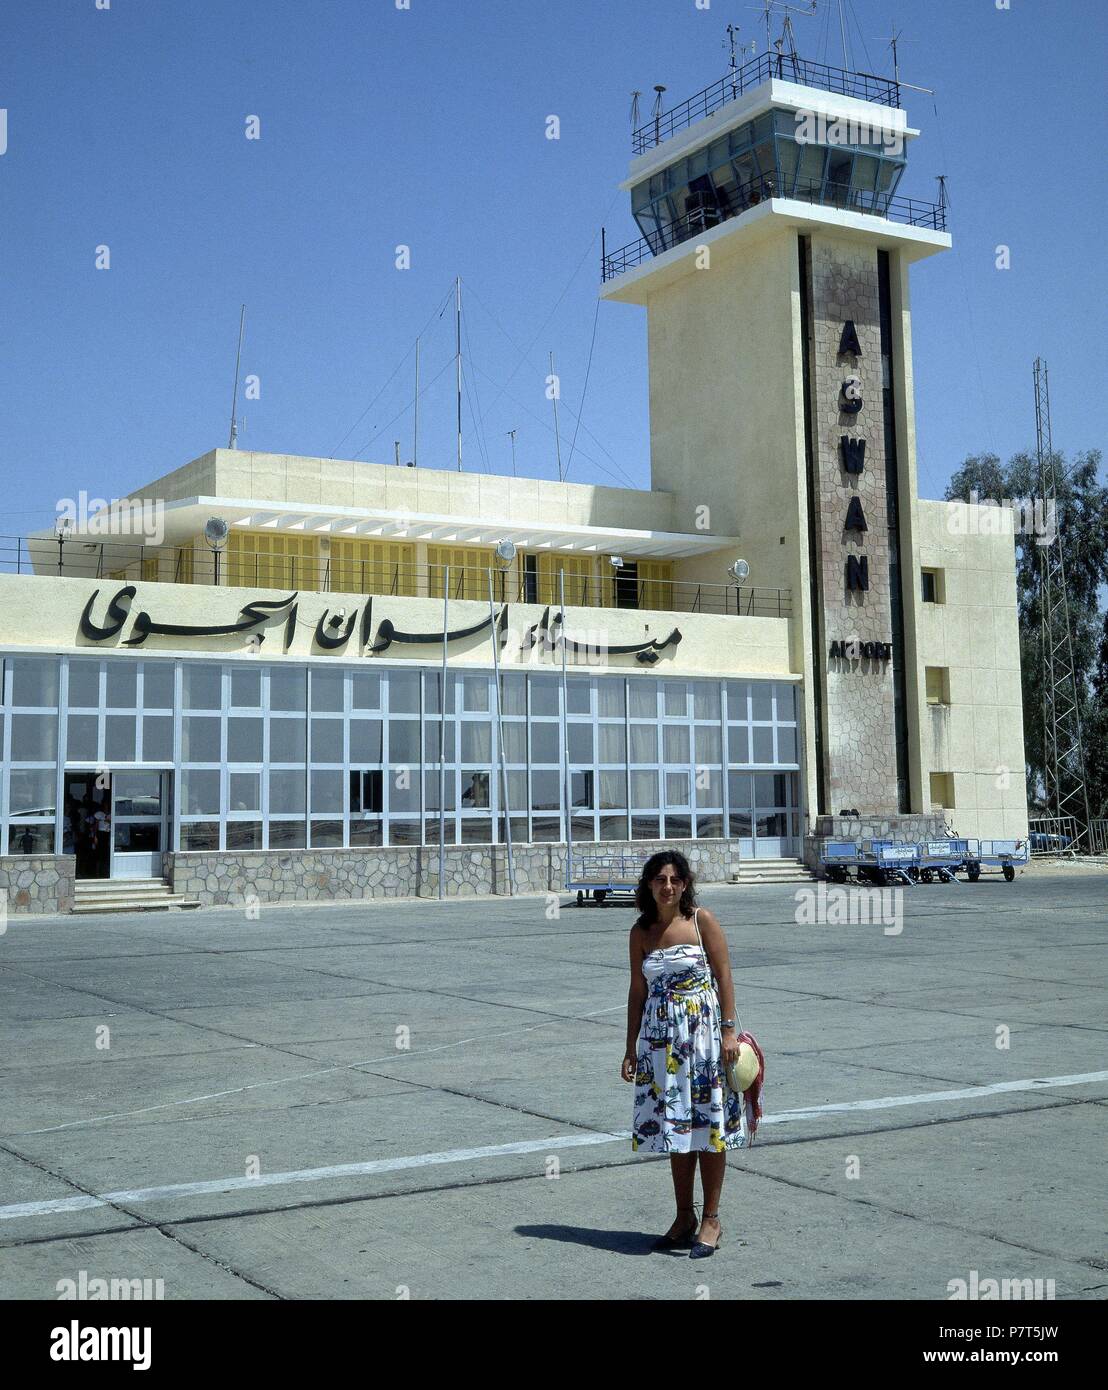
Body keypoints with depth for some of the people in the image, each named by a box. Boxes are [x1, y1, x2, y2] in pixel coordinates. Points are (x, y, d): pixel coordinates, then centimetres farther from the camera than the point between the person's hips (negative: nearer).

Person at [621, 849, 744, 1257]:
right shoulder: (640, 932, 5)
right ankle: (684, 1217, 21)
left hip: (703, 1031, -3)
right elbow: (638, 991, 9)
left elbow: (724, 977, -4)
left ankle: (711, 1220, 10)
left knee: (708, 1122, 0)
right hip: (661, 1036, 3)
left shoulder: (702, 920, -4)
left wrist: (729, 1030, -10)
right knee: (673, 1127, 9)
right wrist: (631, 1047, 9)